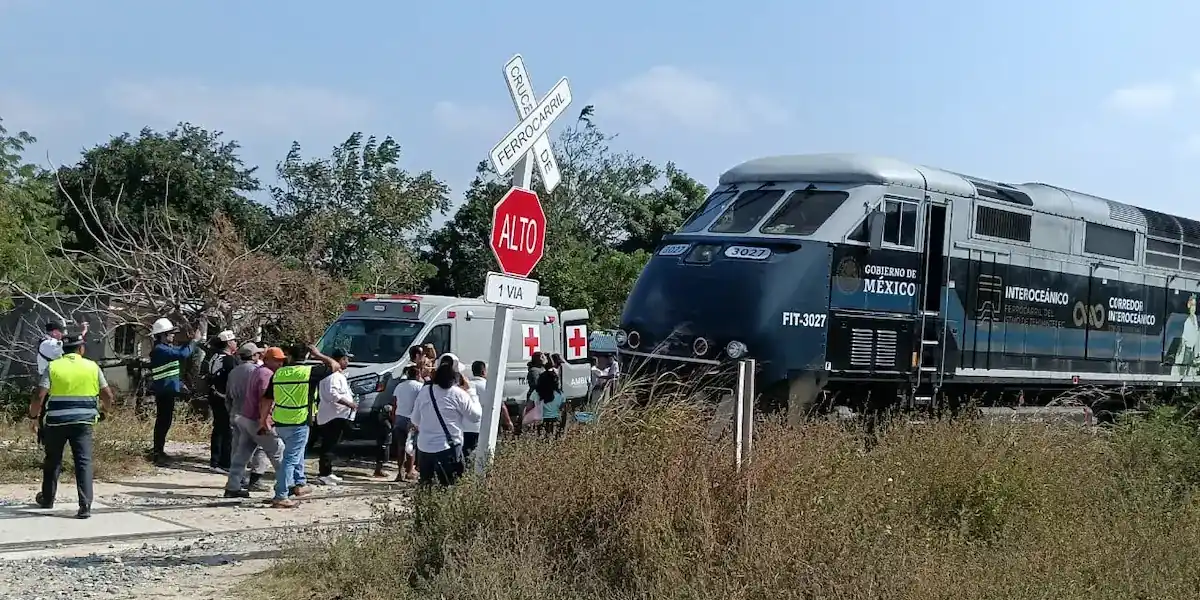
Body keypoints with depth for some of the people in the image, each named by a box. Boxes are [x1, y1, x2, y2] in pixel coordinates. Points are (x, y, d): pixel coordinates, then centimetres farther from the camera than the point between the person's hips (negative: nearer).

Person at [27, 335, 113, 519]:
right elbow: (107, 395, 6)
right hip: (83, 421, 0)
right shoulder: (92, 367, 4)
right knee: (84, 462, -3)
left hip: (56, 421, 0)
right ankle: (85, 506, -14)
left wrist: (33, 415, 6)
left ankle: (47, 499, 35)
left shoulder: (52, 367, -1)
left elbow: (40, 396, -9)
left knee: (52, 461, 18)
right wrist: (106, 408, 26)